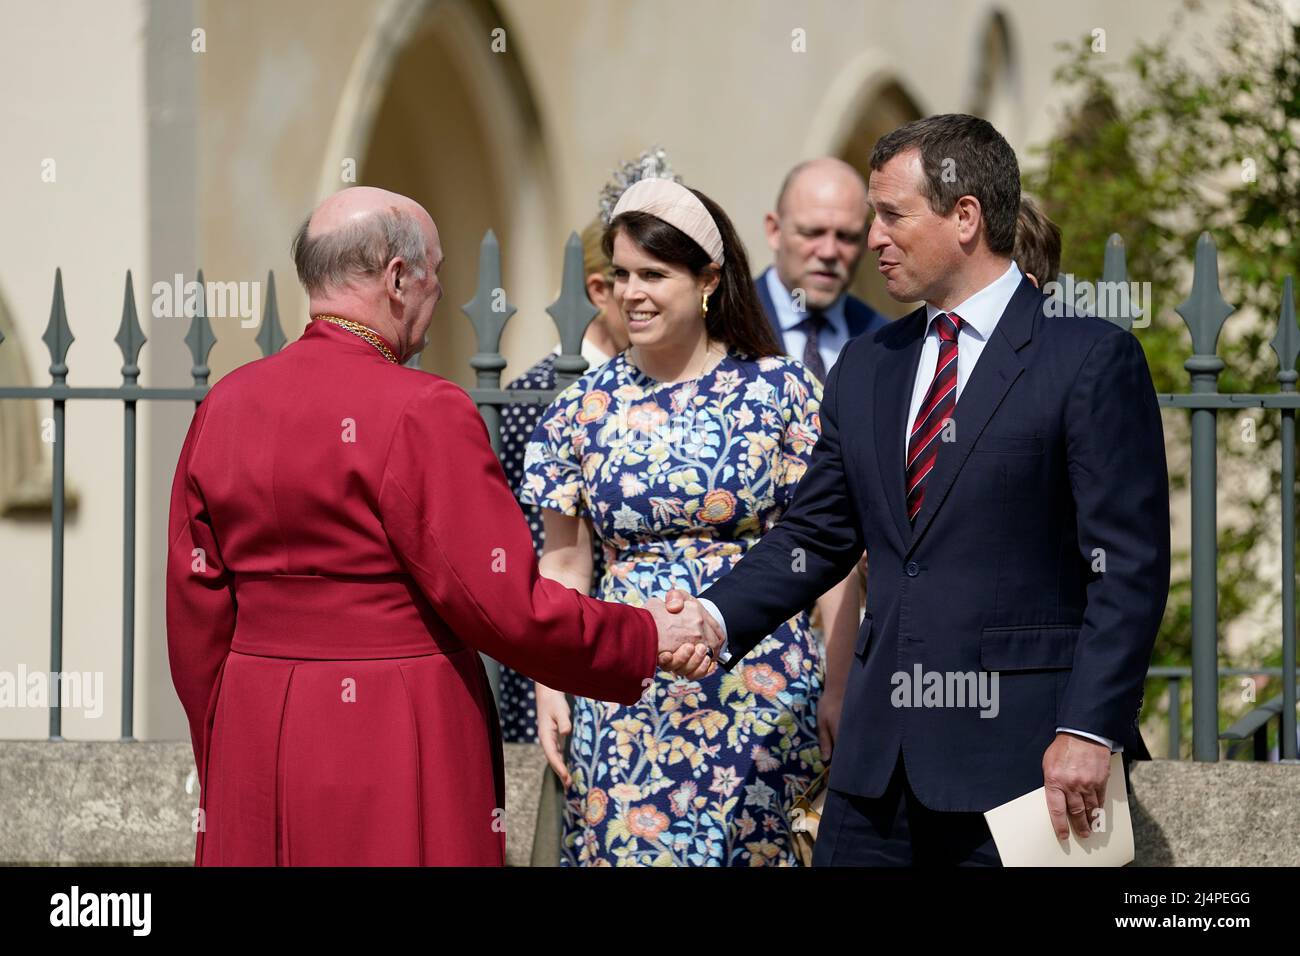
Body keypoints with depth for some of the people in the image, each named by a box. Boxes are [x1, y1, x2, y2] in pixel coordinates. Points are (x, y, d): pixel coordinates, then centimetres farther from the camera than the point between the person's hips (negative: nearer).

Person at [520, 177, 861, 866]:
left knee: (754, 847, -1)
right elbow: (564, 563, 10)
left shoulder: (781, 391, -2)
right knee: (625, 845, 0)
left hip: (759, 699, -2)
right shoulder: (585, 406, 6)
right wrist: (549, 687, 0)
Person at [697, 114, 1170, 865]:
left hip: (1016, 751, -6)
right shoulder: (867, 368, 15)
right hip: (882, 753, 6)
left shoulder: (1091, 359, -5)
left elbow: (1128, 568, -9)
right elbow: (814, 536, 17)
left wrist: (1089, 731, -16)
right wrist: (714, 618, 0)